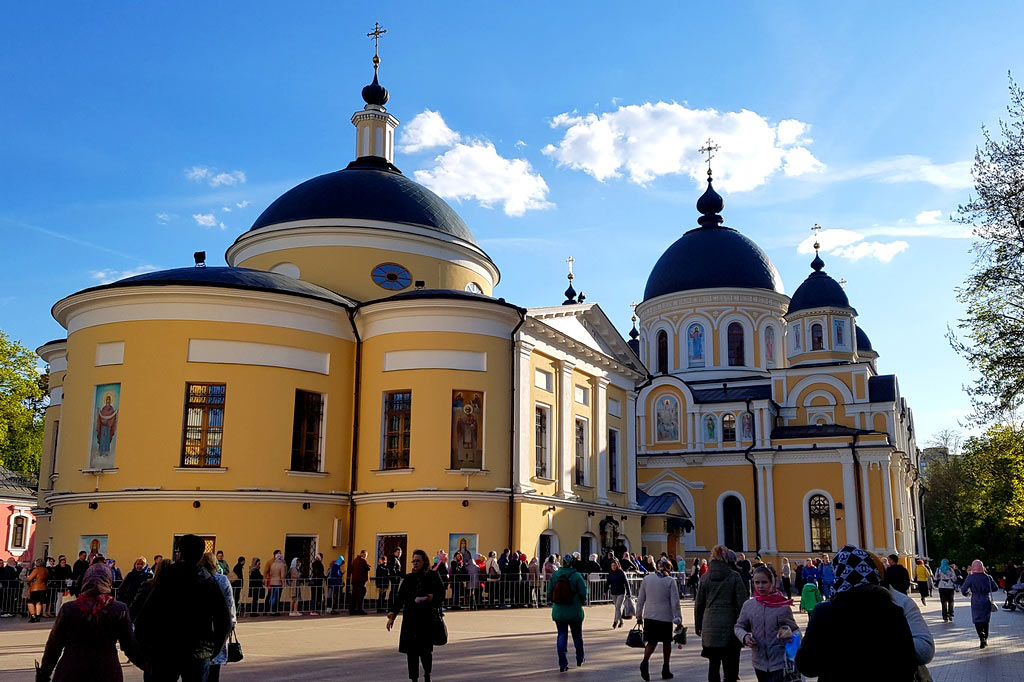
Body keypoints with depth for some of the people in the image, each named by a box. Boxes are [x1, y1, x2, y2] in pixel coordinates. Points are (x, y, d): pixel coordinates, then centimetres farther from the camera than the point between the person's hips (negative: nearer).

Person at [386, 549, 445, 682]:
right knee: (411, 651, -1)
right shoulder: (408, 578, 8)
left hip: (428, 618, -2)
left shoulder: (433, 576, 1)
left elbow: (441, 595, -2)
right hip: (410, 618, 2)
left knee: (425, 650, -1)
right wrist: (392, 616, 1)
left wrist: (426, 598, -15)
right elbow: (399, 598, 7)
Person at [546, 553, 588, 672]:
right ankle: (579, 659, 32)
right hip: (575, 612, -2)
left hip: (558, 612, 2)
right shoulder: (577, 576, -13)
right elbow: (583, 592, -11)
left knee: (561, 636, 7)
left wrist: (551, 602, 18)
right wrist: (582, 602, 9)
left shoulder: (555, 575, -3)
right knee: (577, 635, 17)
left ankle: (562, 663, 0)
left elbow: (549, 591, 2)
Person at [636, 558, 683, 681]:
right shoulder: (670, 581, -7)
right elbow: (675, 603, -8)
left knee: (651, 642, 6)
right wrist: (678, 620, -3)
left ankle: (645, 661, -21)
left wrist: (639, 616, 16)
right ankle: (665, 670, 19)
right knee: (666, 642, 14)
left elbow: (640, 599, 7)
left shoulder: (647, 578, 3)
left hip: (649, 616, 2)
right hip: (665, 617, -2)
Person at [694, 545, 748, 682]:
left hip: (710, 626, 3)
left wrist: (698, 625, 17)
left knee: (713, 663, 10)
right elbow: (742, 602, -5)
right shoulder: (734, 576, -4)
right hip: (729, 624, -3)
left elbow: (699, 603, 8)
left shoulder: (705, 577, 5)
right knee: (730, 663, 2)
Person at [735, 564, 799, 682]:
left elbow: (794, 629, 1)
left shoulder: (783, 606, -9)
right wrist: (745, 637, -10)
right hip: (759, 663, 4)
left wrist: (789, 634, -23)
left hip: (779, 663, -4)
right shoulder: (748, 605, -1)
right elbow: (739, 627, 11)